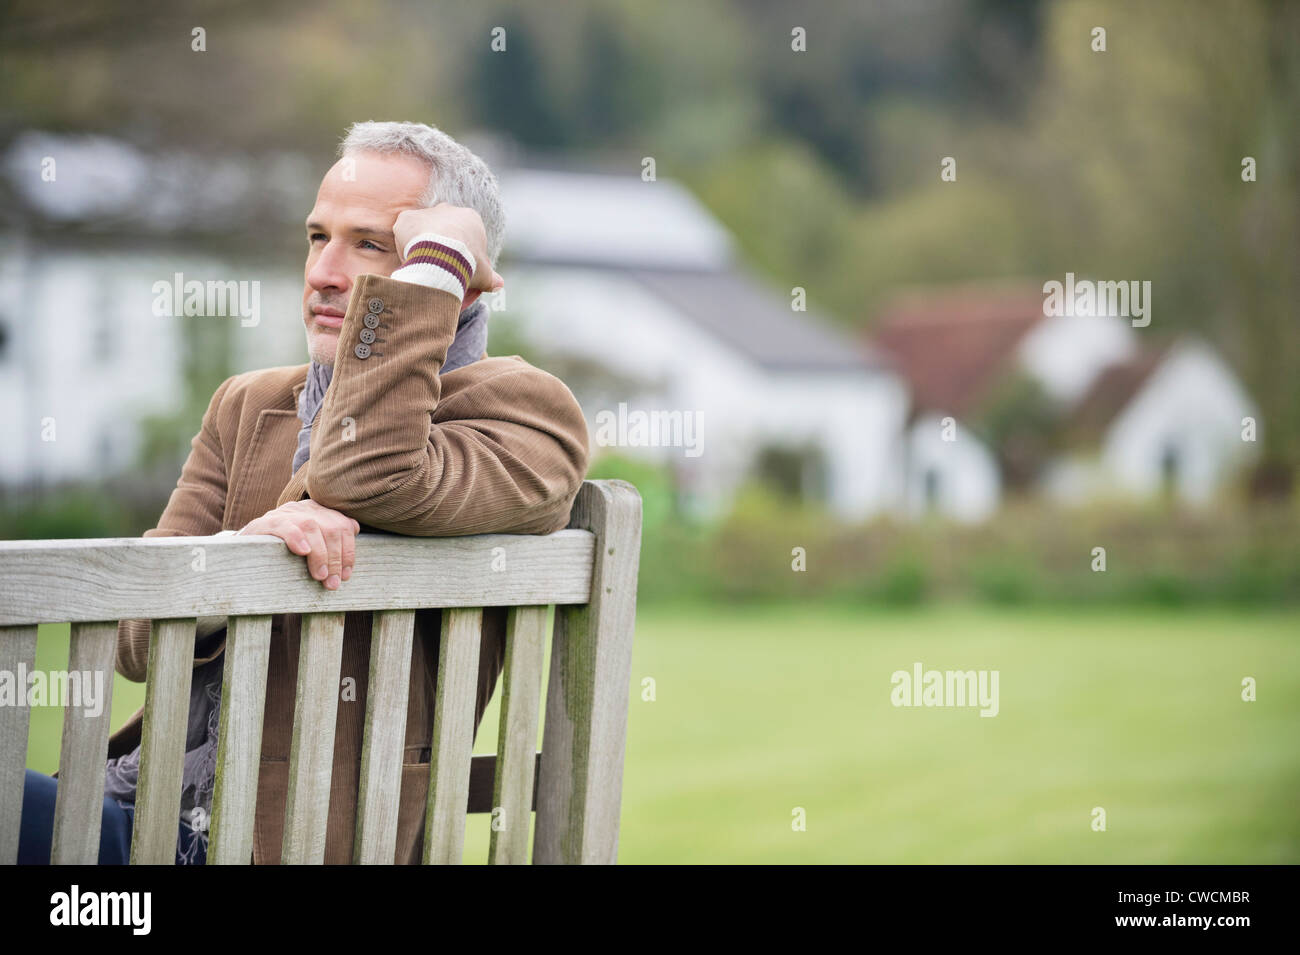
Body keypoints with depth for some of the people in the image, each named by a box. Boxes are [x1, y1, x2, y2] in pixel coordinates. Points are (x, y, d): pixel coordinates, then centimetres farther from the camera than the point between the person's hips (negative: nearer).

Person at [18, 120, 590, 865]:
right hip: (164, 802, 6)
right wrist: (246, 548, -15)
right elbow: (141, 640, 8)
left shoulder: (528, 415, -1)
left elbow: (366, 481, -23)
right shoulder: (249, 407, 17)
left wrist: (434, 259, -11)